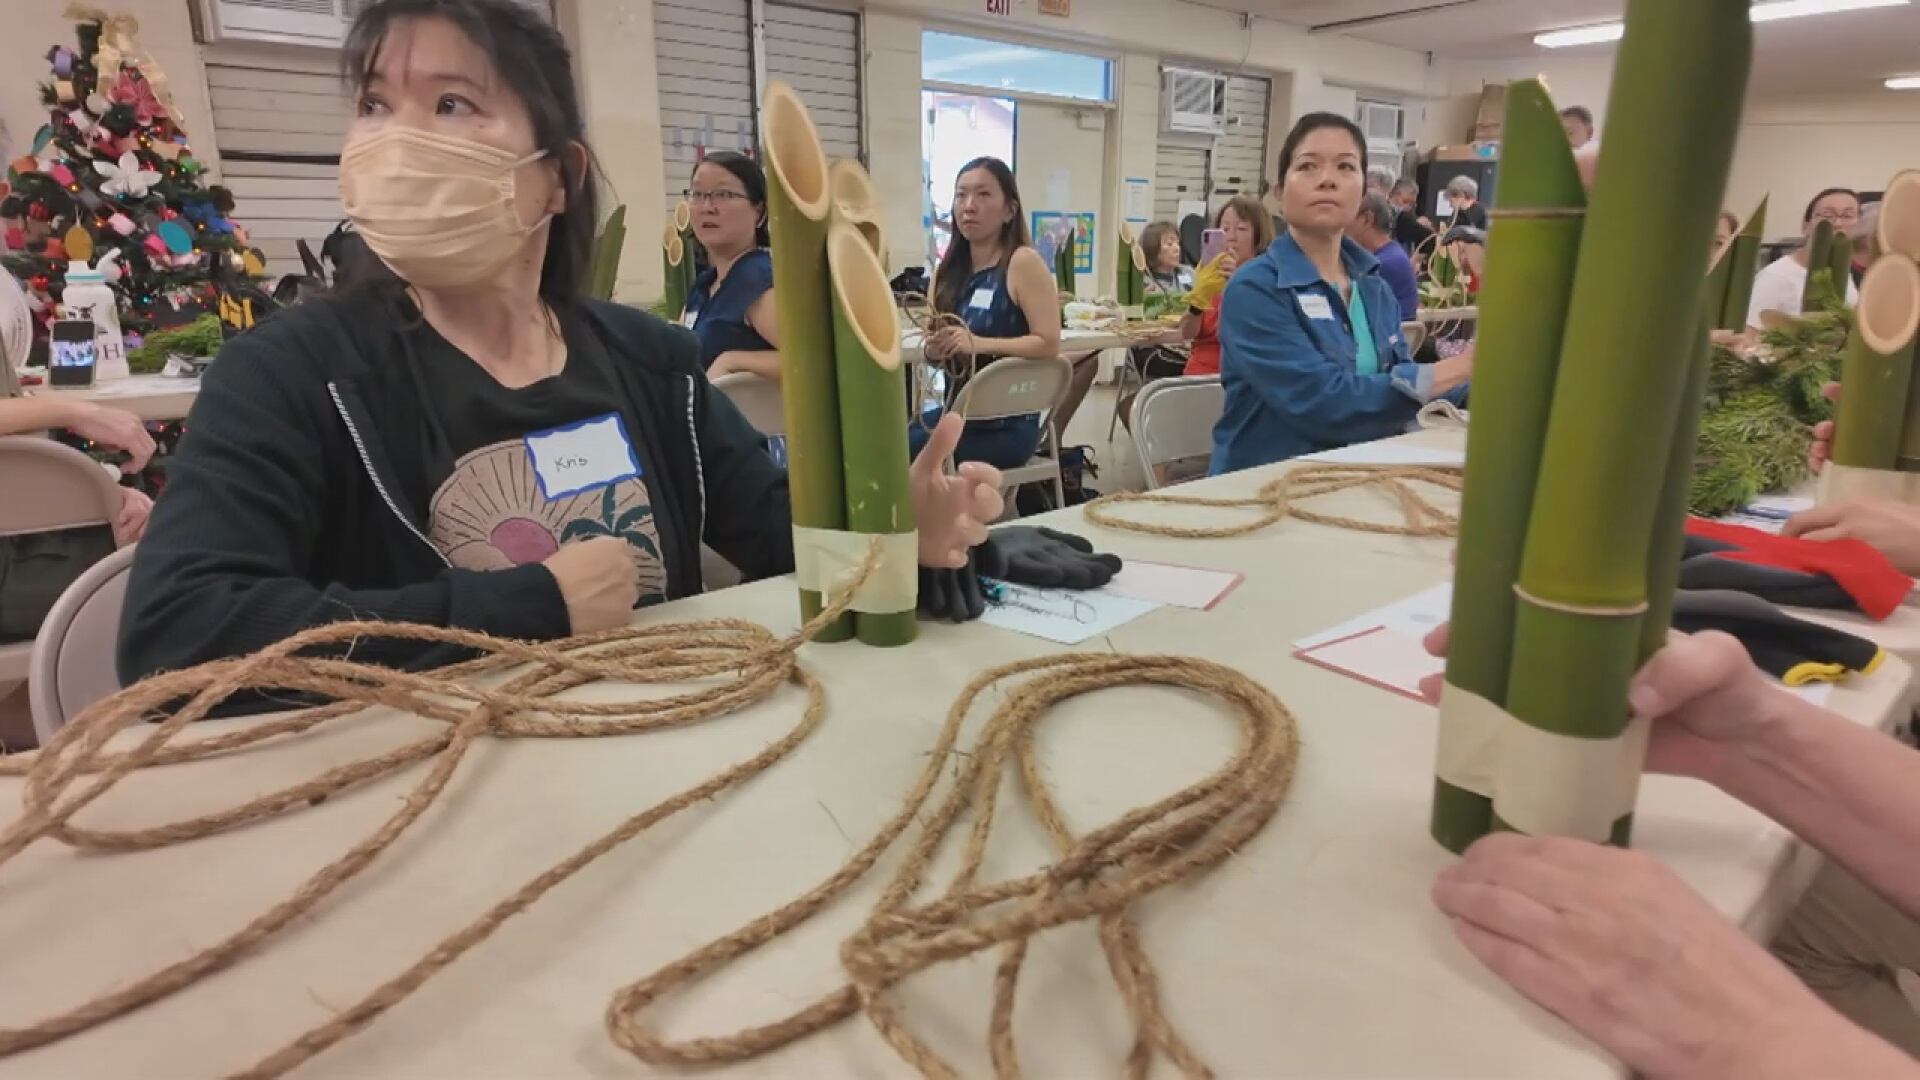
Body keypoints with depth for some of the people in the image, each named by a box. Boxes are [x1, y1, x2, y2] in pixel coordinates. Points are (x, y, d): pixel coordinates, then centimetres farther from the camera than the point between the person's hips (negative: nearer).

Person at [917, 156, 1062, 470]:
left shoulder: (1023, 262, -11)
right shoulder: (949, 269, 9)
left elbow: (1049, 344, -17)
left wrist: (977, 343, -25)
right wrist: (935, 349, -8)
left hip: (1007, 424, -6)